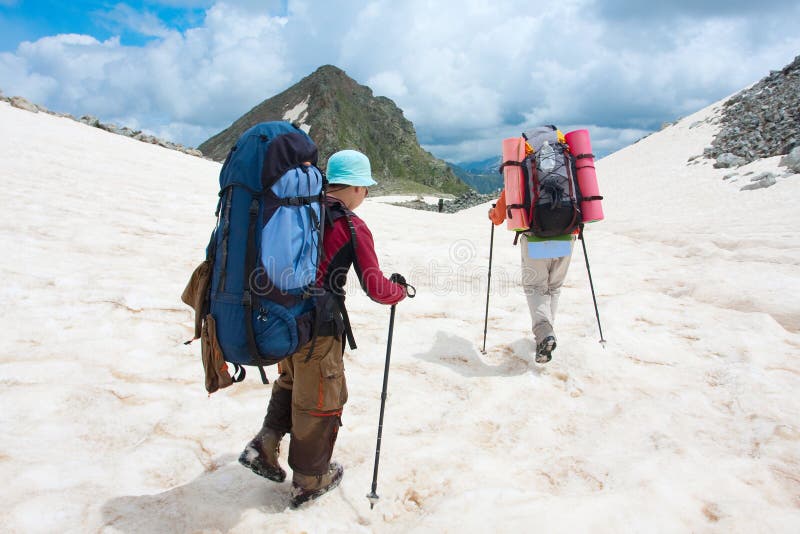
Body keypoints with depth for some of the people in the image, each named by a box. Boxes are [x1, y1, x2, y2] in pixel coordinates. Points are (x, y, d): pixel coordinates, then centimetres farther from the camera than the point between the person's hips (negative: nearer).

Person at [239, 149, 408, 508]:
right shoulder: (353, 227, -13)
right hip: (319, 329, -6)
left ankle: (264, 446, 21)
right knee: (320, 400, 12)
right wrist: (400, 290, 8)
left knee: (291, 382, 30)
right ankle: (309, 481, 27)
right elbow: (375, 288, -12)